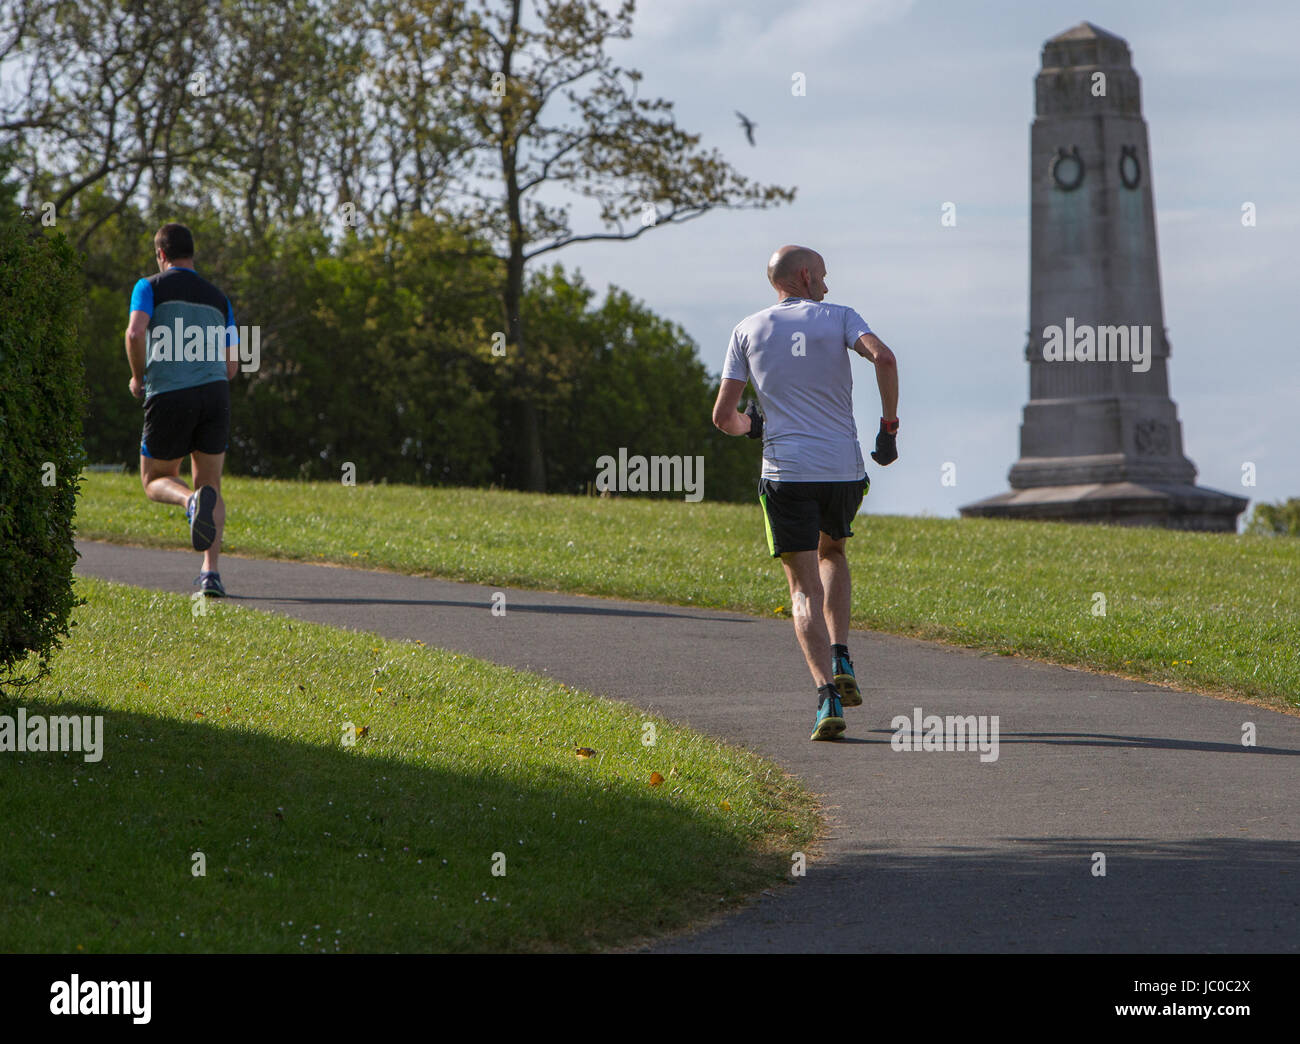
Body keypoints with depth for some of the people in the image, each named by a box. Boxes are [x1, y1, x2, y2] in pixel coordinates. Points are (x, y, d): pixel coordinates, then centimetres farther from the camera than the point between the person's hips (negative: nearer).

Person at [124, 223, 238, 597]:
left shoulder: (151, 288, 7)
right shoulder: (218, 298, 20)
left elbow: (136, 332, -11)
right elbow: (230, 366, 17)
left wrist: (138, 377, 5)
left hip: (168, 397, -3)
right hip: (214, 391, 3)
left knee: (155, 482, 14)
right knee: (210, 484, 12)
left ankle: (191, 501, -22)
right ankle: (210, 571, -7)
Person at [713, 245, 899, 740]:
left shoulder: (748, 330, 9)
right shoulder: (838, 318, 6)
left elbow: (723, 416, 6)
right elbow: (883, 357, -14)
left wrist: (750, 425, 29)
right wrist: (889, 426, -4)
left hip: (786, 473, -1)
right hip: (844, 467, 1)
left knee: (805, 588, -1)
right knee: (832, 552, 29)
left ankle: (827, 692, -19)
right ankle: (840, 657, 13)